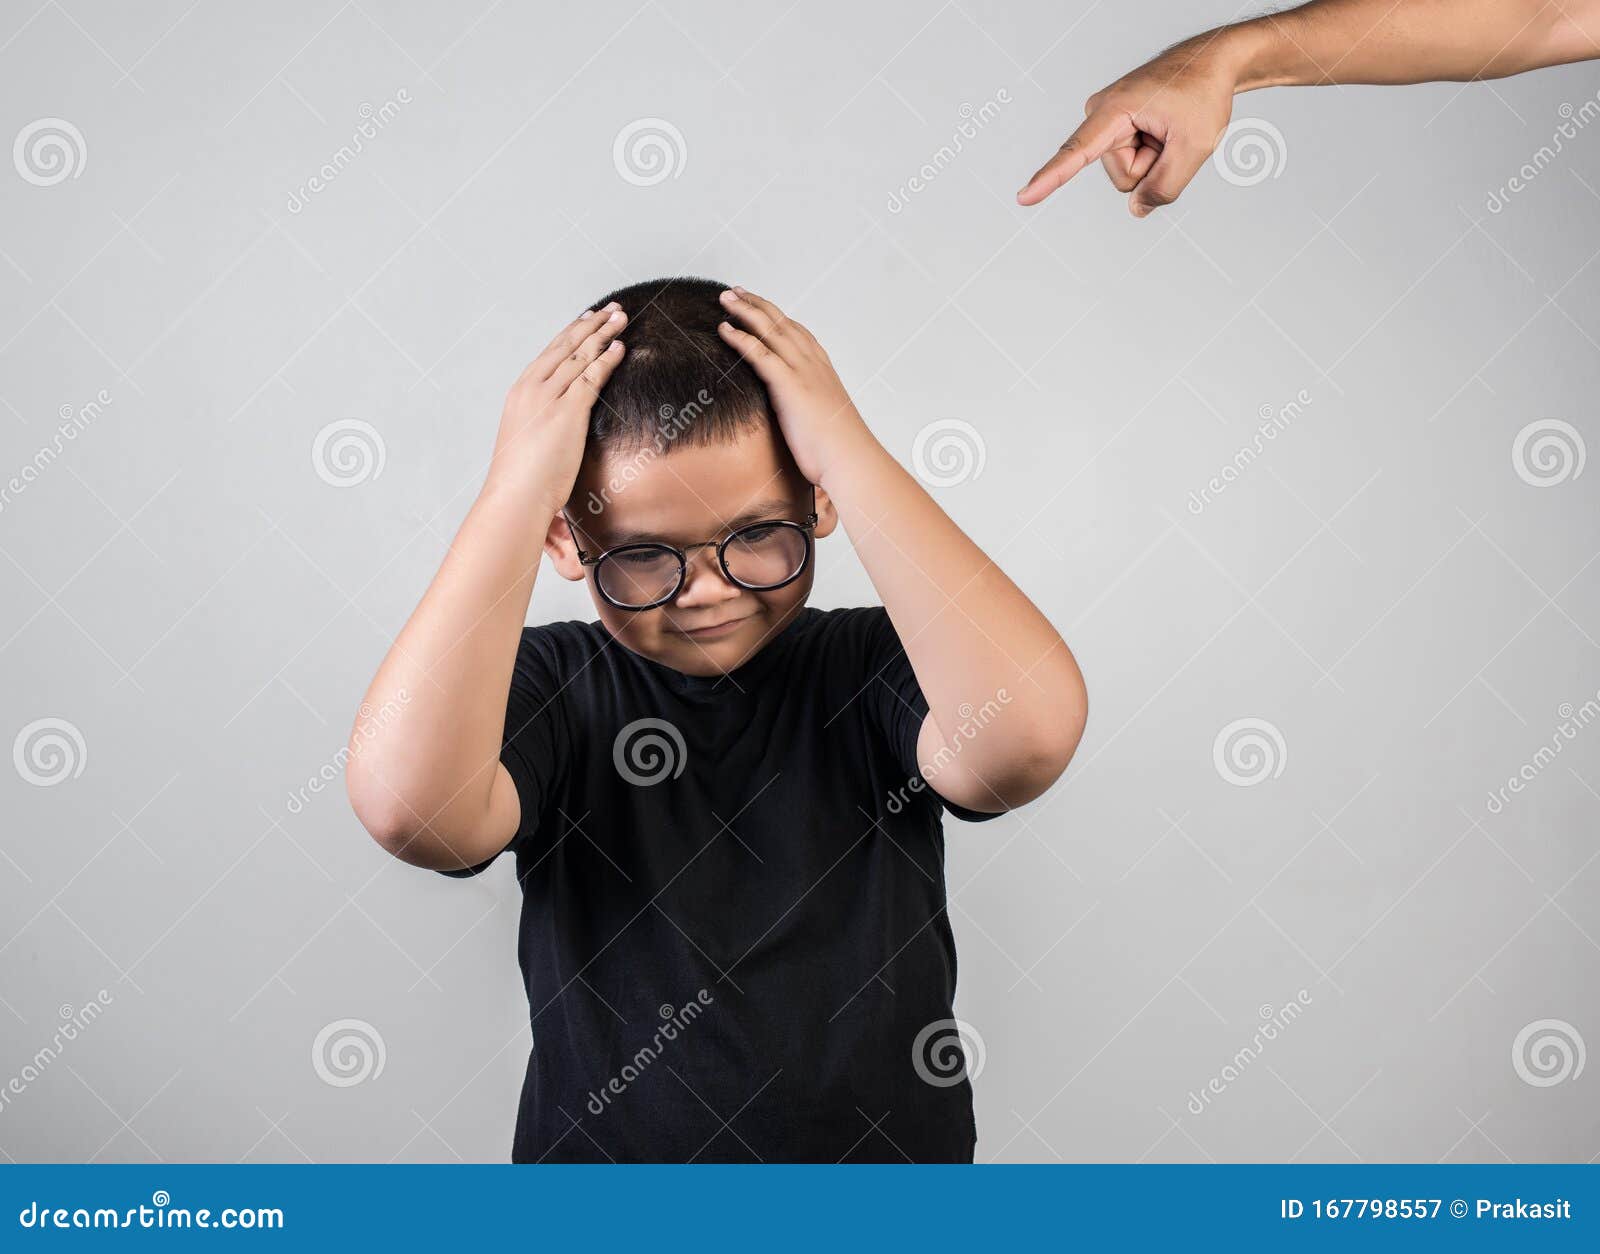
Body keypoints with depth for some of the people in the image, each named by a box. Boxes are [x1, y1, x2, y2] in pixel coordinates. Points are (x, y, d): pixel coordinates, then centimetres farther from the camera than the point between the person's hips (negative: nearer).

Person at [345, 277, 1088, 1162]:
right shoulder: (547, 689, -4)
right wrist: (516, 489, -18)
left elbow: (1027, 734, -24)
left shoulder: (874, 668, -4)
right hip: (602, 1150, 1)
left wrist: (850, 448, -19)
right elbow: (409, 807, -23)